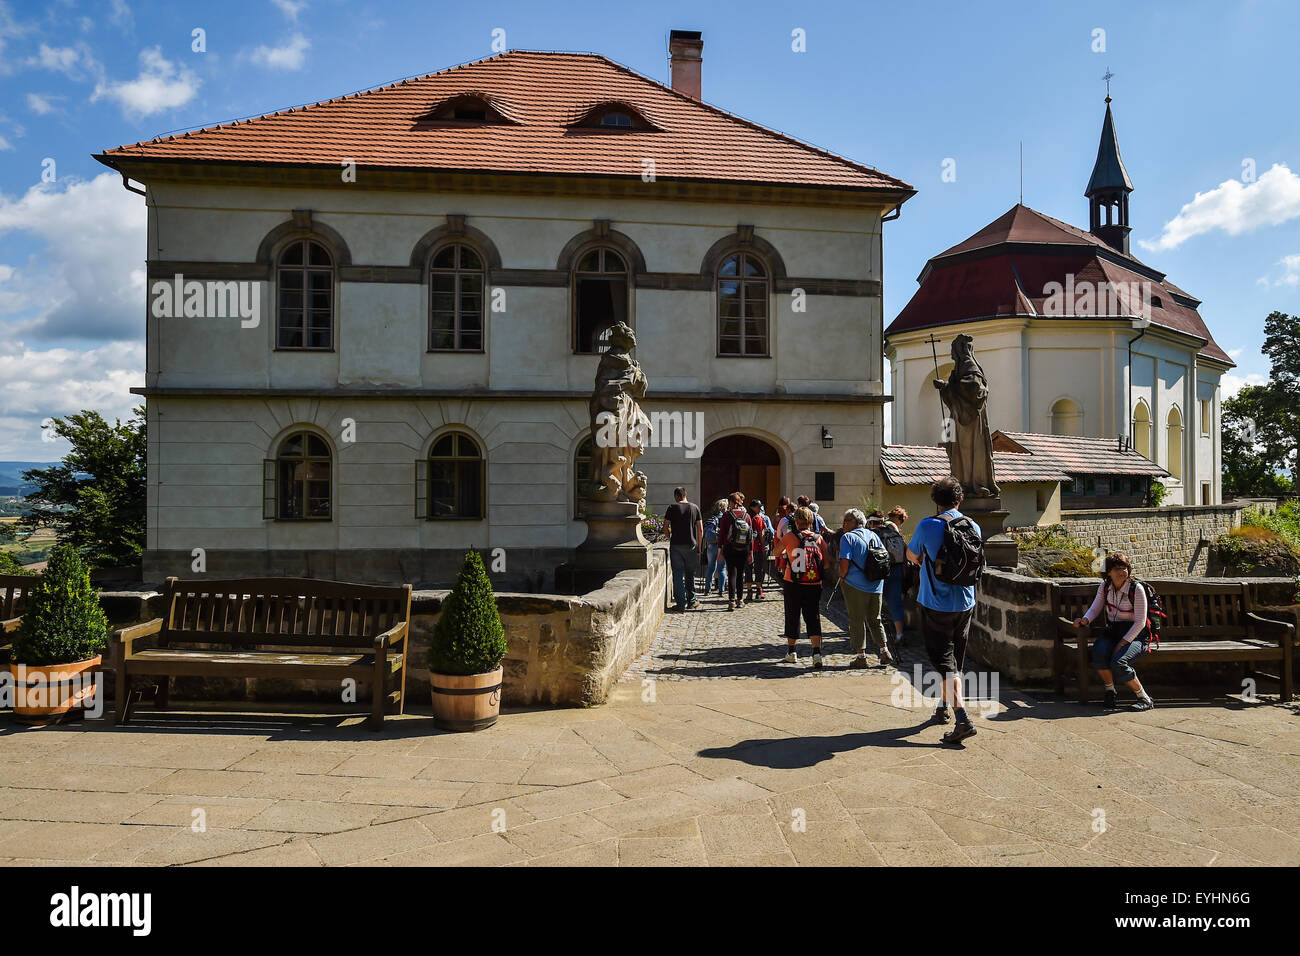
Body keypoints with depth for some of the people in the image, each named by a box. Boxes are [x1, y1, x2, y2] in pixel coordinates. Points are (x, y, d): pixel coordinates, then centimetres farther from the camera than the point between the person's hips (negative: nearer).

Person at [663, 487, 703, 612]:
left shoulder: (672, 507, -1)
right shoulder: (695, 508, 5)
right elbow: (700, 529, 3)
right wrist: (699, 546, 9)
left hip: (676, 545, -2)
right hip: (691, 545, 2)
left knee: (678, 575, 1)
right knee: (690, 574, 14)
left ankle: (681, 603, -1)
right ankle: (691, 602, 19)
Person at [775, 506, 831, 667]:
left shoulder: (789, 536, -4)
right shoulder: (819, 538, 0)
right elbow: (827, 564, -2)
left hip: (793, 585, -1)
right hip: (814, 586, 1)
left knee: (792, 618, 13)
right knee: (813, 619, 6)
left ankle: (791, 652, 24)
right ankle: (817, 653, -8)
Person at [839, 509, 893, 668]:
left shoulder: (847, 537, -8)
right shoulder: (873, 535, 11)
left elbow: (844, 562, -17)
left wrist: (842, 578, -2)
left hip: (856, 585, -6)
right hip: (876, 585, 6)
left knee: (857, 620, 3)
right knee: (875, 620, 18)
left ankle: (860, 655, 7)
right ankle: (884, 652, 16)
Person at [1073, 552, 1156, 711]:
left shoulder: (1136, 589, -12)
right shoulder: (1105, 587, 3)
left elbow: (1140, 622, -12)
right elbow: (1095, 609, 9)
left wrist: (1122, 643, -18)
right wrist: (1085, 620, -14)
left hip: (1135, 635, -4)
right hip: (1112, 631, 4)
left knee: (1118, 663, -30)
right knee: (1098, 653, -29)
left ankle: (1145, 699, -7)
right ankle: (1110, 692, -6)